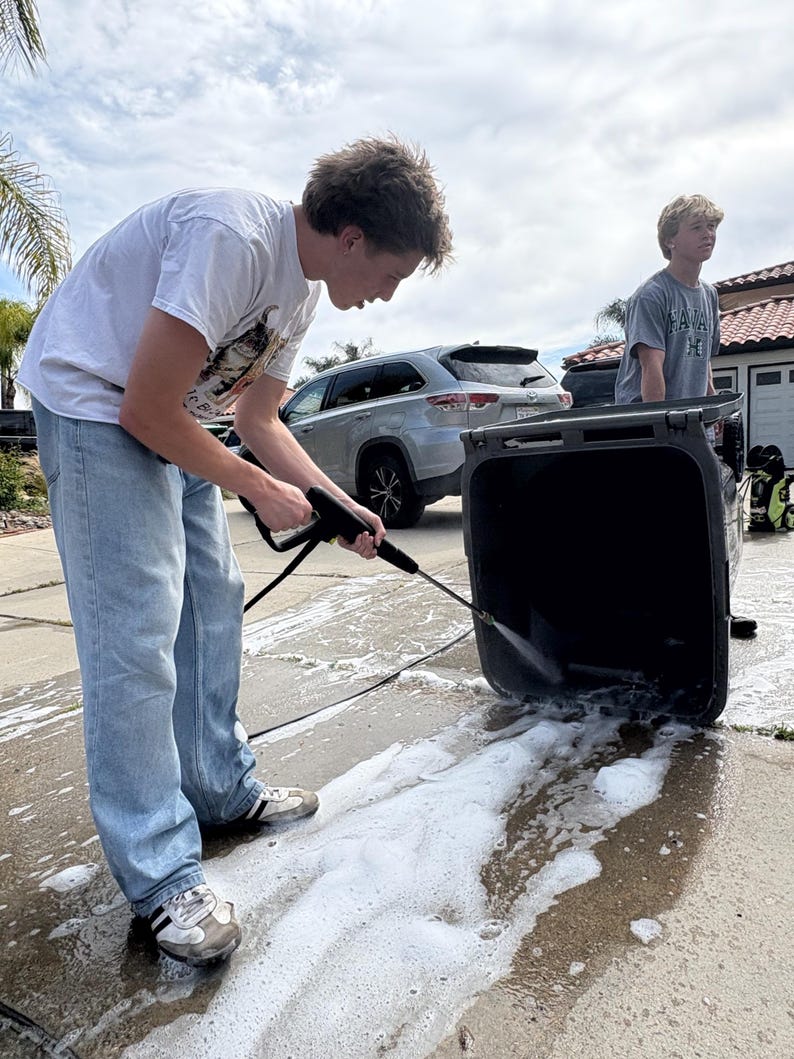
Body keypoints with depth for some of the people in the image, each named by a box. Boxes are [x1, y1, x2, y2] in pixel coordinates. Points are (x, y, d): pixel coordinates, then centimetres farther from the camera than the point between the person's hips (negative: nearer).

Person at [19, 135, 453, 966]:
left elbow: (256, 418, 11)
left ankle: (224, 791, 25)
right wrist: (259, 489, -15)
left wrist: (343, 507, 4)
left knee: (211, 601, 9)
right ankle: (161, 878, 1)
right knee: (136, 632, -12)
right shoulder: (231, 239, -26)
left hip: (164, 418, 9)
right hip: (93, 403, -9)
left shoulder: (301, 290, 3)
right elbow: (146, 410, -26)